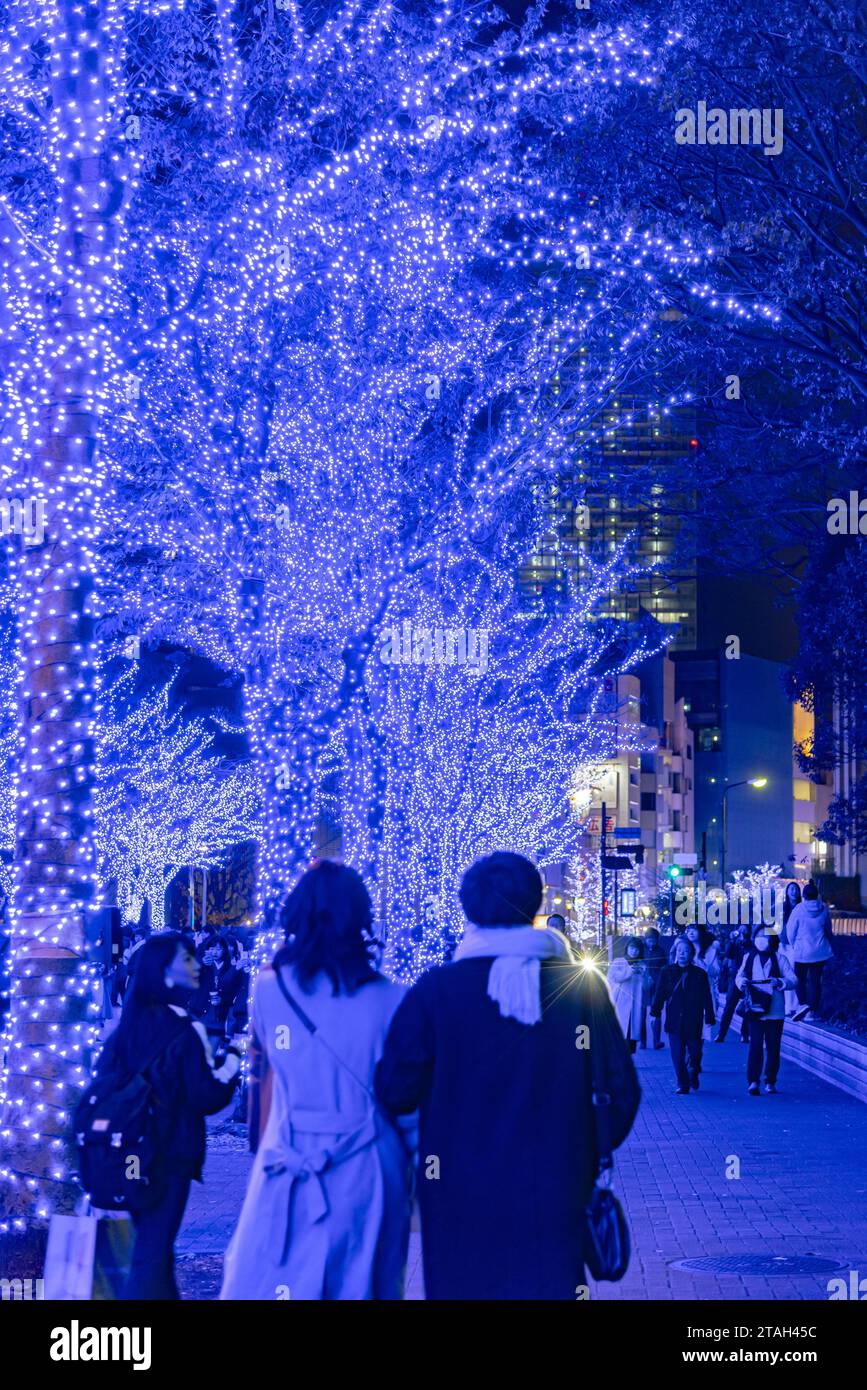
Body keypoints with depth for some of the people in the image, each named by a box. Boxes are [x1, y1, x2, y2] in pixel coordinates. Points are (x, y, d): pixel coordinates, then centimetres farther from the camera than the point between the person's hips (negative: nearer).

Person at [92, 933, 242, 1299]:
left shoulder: (129, 1022, 5)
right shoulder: (184, 1030, -16)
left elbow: (105, 1078, 13)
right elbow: (206, 1097, -16)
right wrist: (233, 1060, -4)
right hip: (170, 1154, -7)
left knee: (152, 1244, 20)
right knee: (153, 1253, -1)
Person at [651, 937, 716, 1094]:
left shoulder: (700, 974, 3)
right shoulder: (667, 972, 6)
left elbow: (707, 998, 4)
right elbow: (660, 994, 6)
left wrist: (709, 1018, 1)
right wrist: (655, 1012, -3)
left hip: (693, 1022, 0)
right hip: (674, 1021, 0)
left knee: (694, 1052, 6)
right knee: (678, 1056, -4)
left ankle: (693, 1074, 34)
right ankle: (682, 1084, 3)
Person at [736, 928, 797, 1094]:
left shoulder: (779, 958, 4)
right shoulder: (749, 957, 10)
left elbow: (792, 980, 0)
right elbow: (739, 976, 9)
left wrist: (779, 982, -19)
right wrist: (742, 982, -13)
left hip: (774, 1010, 0)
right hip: (755, 1008, 0)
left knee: (773, 1047, 4)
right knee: (755, 1045, -9)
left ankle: (770, 1082, 13)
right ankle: (753, 1081, -10)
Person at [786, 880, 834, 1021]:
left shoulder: (799, 909, -13)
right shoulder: (823, 909, -3)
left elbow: (790, 930, -6)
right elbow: (829, 930, 9)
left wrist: (793, 946, 11)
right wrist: (829, 946, 23)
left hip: (802, 951, -3)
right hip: (820, 951, 3)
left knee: (800, 979, 11)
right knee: (815, 980, 8)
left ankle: (802, 1003, -8)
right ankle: (812, 1011, 9)